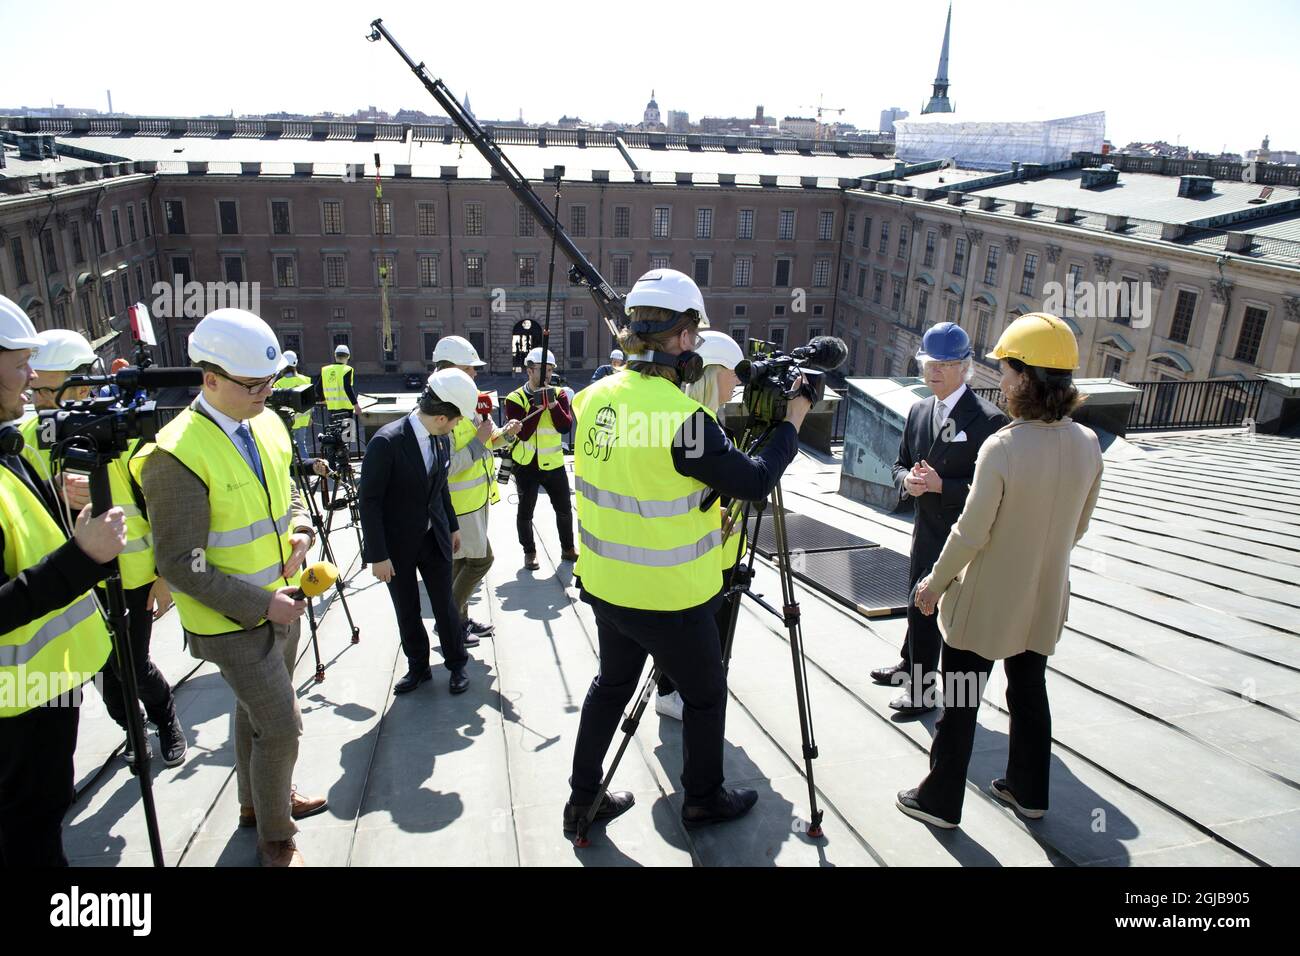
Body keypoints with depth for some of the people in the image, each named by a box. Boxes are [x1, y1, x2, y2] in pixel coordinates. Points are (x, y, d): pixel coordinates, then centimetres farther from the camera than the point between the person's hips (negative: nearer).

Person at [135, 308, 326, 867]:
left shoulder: (267, 423, 0)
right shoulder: (177, 455, -24)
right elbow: (180, 564, -22)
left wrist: (300, 529, -5)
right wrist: (259, 603, -23)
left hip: (281, 601, 8)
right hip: (231, 619, -7)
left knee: (257, 709, 25)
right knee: (281, 727, -3)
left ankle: (259, 800, 47)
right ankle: (275, 837, 20)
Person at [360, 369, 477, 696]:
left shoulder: (442, 440, -3)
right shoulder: (386, 442, -22)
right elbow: (369, 500, -18)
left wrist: (453, 526, 18)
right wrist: (378, 555, -17)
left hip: (434, 537, 4)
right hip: (397, 544, -4)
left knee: (444, 604, 10)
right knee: (407, 611, 12)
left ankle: (457, 665, 29)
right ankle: (418, 668, 32)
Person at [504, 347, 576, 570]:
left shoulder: (558, 394, 0)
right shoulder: (515, 399, -8)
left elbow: (565, 427, -12)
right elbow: (523, 433, -19)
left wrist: (553, 404, -23)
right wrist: (537, 406, -23)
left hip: (553, 463, 3)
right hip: (526, 464, -2)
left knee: (564, 509, 13)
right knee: (525, 512, 9)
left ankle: (568, 548, 31)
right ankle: (529, 553, 26)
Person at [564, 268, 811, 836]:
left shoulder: (595, 397, -4)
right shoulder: (683, 418, -26)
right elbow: (754, 481, -17)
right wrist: (792, 423, -4)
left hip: (605, 584, 7)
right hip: (668, 597, -7)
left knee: (612, 684, 26)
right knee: (705, 694, 18)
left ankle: (583, 798, 37)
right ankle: (703, 799, 37)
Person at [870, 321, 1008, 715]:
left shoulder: (988, 419, -17)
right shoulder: (919, 411, 5)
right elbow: (901, 462, 12)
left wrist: (940, 485, -27)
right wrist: (907, 480, -11)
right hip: (925, 528, 7)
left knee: (927, 605, 0)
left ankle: (921, 688, 17)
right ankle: (910, 665, 43)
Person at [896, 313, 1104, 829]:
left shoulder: (1002, 447, -26)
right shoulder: (1087, 444, -6)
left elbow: (971, 534, -20)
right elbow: (1078, 526, 6)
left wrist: (934, 583, -5)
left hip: (985, 603, -6)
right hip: (1043, 600, 6)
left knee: (959, 705, 9)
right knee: (1030, 693, 23)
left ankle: (940, 800, 24)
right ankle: (1029, 791, 40)